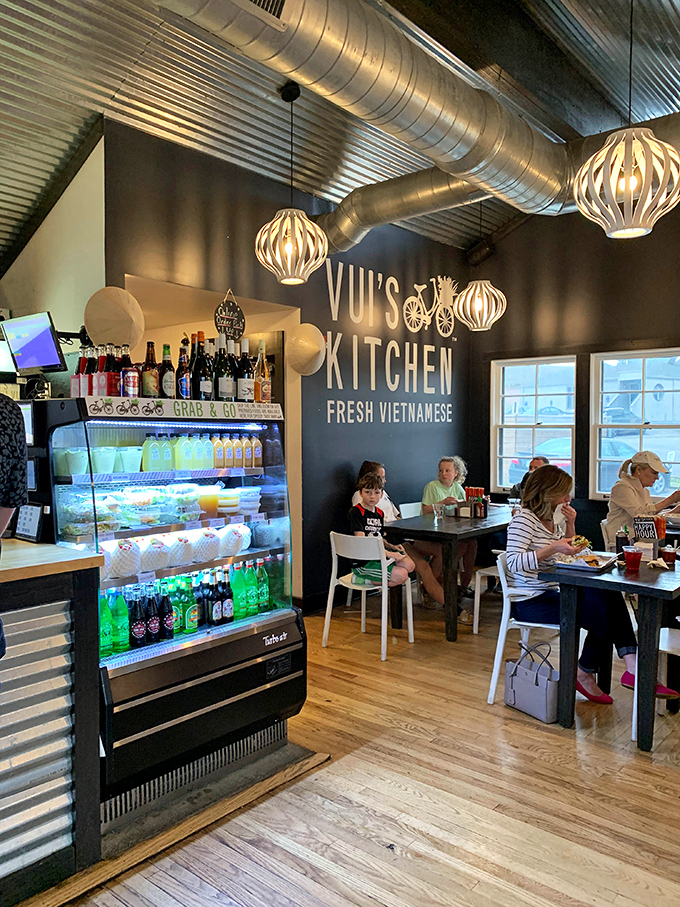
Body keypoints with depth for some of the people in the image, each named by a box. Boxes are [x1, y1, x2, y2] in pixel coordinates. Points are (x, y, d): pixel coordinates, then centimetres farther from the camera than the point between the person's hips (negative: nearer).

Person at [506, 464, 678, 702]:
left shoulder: (551, 520, 14)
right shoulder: (524, 520, -14)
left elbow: (567, 555, 22)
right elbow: (514, 563, -24)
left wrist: (570, 525, 7)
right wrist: (551, 548, -31)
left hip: (550, 594, 9)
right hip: (529, 602, -9)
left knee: (609, 597, -13)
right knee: (601, 615, -15)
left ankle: (633, 668, -17)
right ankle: (584, 674, 4)